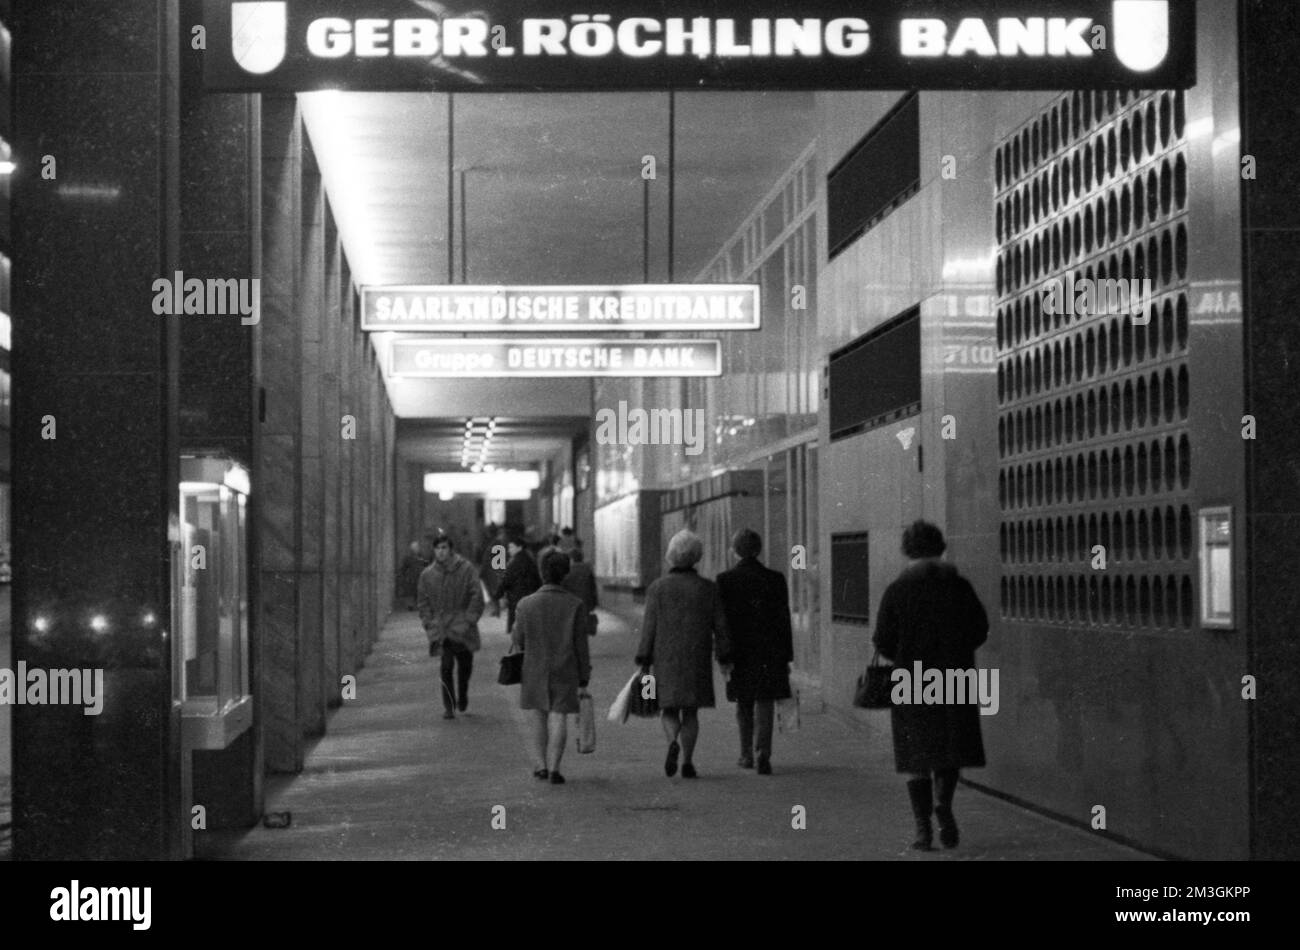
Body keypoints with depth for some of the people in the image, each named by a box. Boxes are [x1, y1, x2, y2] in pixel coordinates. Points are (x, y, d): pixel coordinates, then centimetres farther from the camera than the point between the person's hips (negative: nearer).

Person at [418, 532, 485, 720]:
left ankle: (462, 696, 38)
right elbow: (424, 602, 12)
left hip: (462, 625, 0)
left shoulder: (466, 569, -1)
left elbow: (477, 596, -2)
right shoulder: (427, 575, 6)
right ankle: (449, 707, -6)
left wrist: (469, 619, -10)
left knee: (465, 664, 10)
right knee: (446, 666, -11)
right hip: (440, 627, 0)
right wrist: (428, 623, 1)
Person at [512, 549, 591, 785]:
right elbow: (581, 645, -6)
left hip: (534, 670, 1)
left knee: (539, 716, 17)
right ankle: (553, 767, -8)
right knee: (558, 718, 2)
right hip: (565, 671, -1)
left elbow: (517, 641, -1)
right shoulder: (575, 606, -10)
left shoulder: (526, 604, -8)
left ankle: (540, 764, 15)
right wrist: (584, 677, 2)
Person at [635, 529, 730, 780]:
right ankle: (687, 762, 3)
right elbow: (720, 626, 0)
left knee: (668, 710, 9)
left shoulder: (657, 588, -5)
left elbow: (649, 627, -5)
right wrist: (724, 658, 9)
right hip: (697, 660, 1)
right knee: (691, 712, 11)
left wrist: (644, 663, 0)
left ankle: (673, 743, -20)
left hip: (665, 660, -1)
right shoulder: (708, 588, -2)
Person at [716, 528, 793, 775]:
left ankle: (746, 755, 25)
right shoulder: (775, 579, -1)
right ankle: (763, 754, -16)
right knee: (765, 703, -1)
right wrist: (787, 657, 5)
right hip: (770, 651, 0)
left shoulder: (725, 580, -4)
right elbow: (784, 620, 0)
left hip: (739, 649, 0)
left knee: (744, 705, 16)